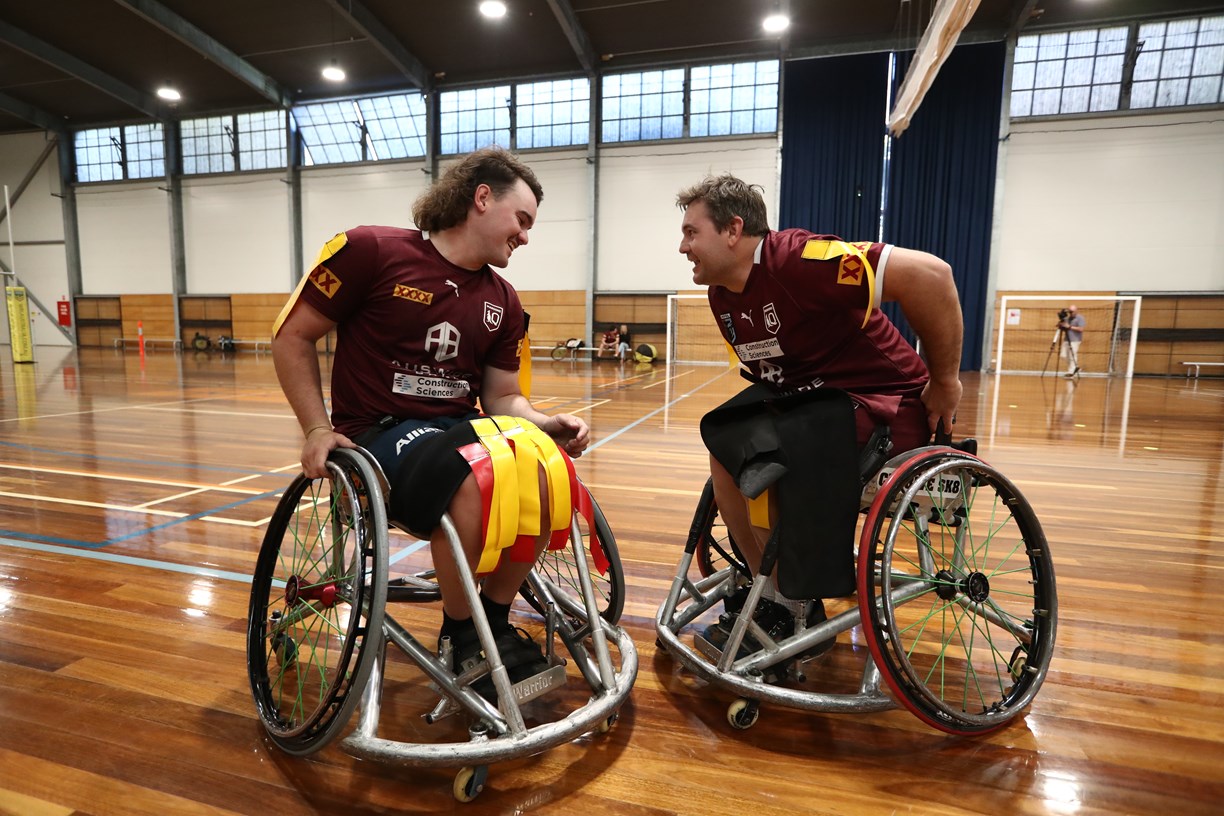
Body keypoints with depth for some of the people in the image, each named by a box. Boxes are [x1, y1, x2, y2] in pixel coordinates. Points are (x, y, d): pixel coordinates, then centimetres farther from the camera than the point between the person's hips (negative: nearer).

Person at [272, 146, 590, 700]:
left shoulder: (503, 302, 7)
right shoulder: (372, 251, -8)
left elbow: (503, 397, 10)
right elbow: (292, 337, -1)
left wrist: (547, 425, -10)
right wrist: (318, 430, -9)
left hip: (459, 431, 5)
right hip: (379, 435, -5)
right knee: (477, 481, -34)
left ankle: (495, 618, 1)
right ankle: (460, 635, -6)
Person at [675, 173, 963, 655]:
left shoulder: (797, 260, -24)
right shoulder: (721, 295, 4)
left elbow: (929, 273, -28)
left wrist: (945, 382, -19)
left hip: (884, 403, -9)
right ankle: (768, 589, 12)